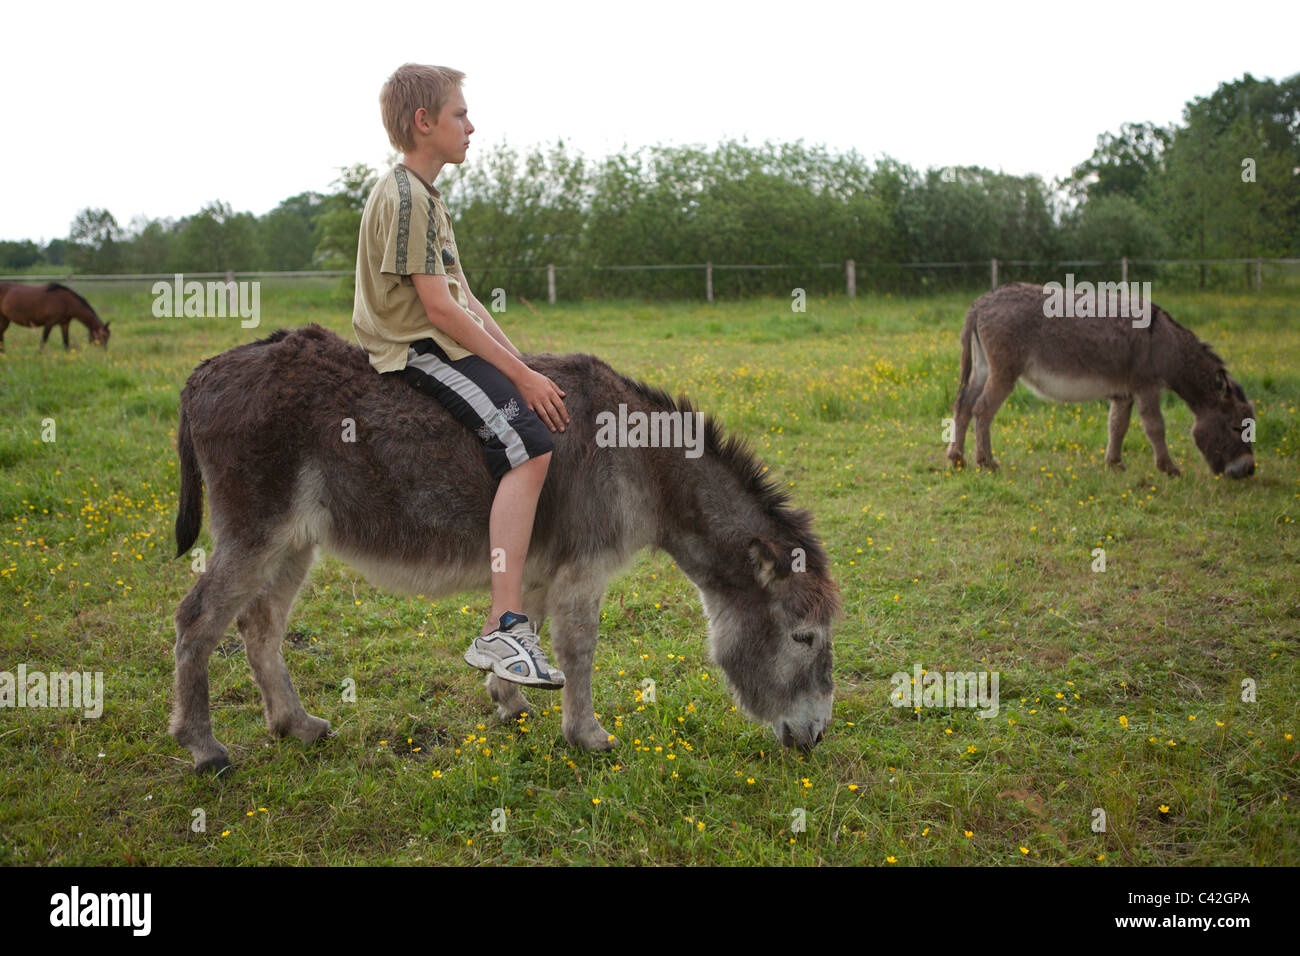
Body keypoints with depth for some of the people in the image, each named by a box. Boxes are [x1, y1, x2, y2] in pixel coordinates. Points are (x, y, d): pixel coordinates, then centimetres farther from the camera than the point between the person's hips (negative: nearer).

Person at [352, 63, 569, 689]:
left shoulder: (426, 196, 20)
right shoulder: (406, 196, -12)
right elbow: (439, 308, -20)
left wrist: (523, 367, 8)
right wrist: (521, 375, -18)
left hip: (448, 344, 10)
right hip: (420, 351, -10)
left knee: (567, 410, 11)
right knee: (529, 444, -25)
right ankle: (503, 631, -31)